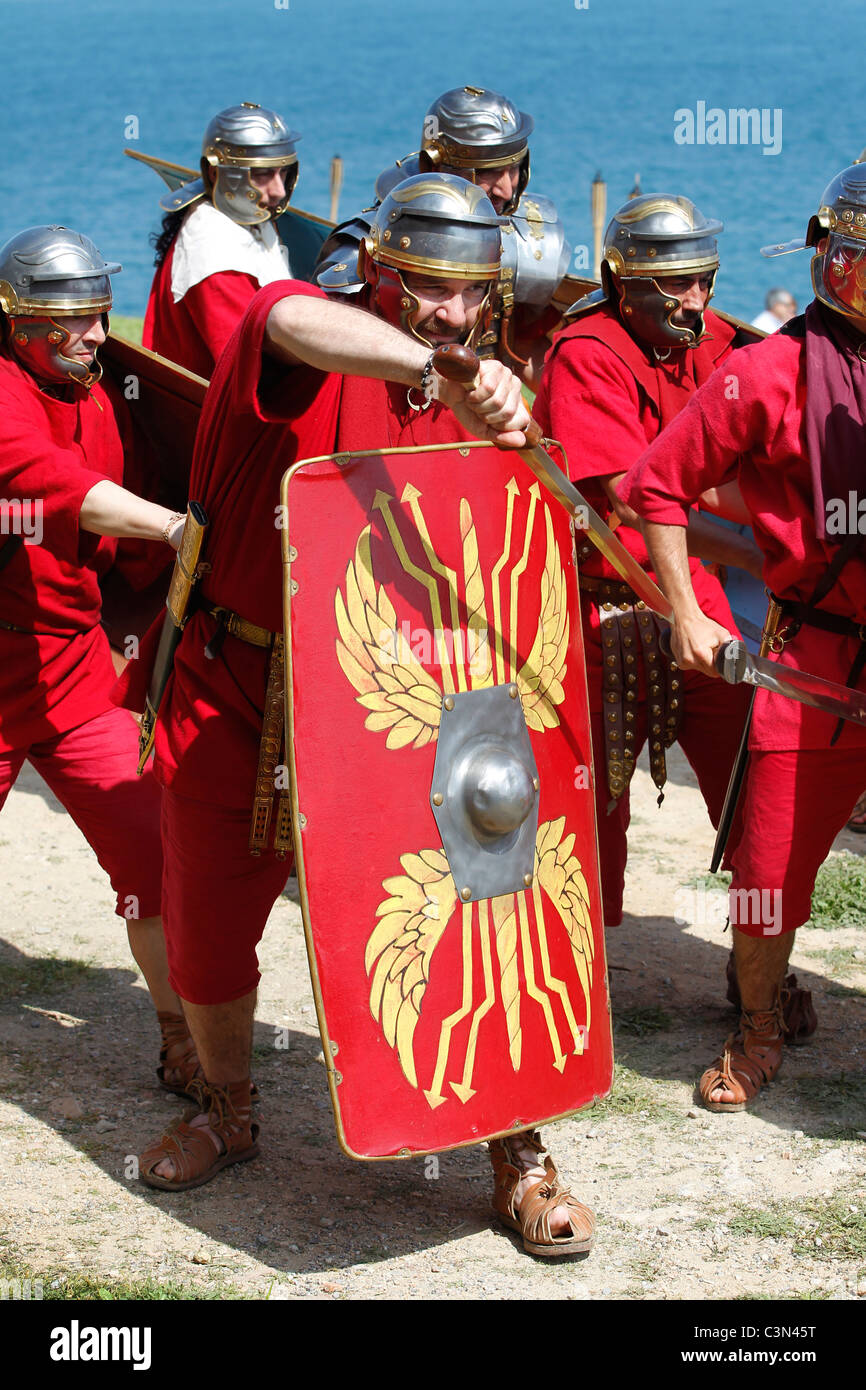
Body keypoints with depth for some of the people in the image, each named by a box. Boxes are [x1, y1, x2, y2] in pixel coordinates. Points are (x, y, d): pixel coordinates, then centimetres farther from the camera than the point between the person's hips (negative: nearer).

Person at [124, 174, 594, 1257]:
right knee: (204, 926, 13)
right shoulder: (301, 346, -13)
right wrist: (437, 376, -58)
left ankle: (516, 1158, 7)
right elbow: (294, 325, -42)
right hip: (233, 697, -1)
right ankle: (227, 1117, 39)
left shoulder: (474, 411, 2)